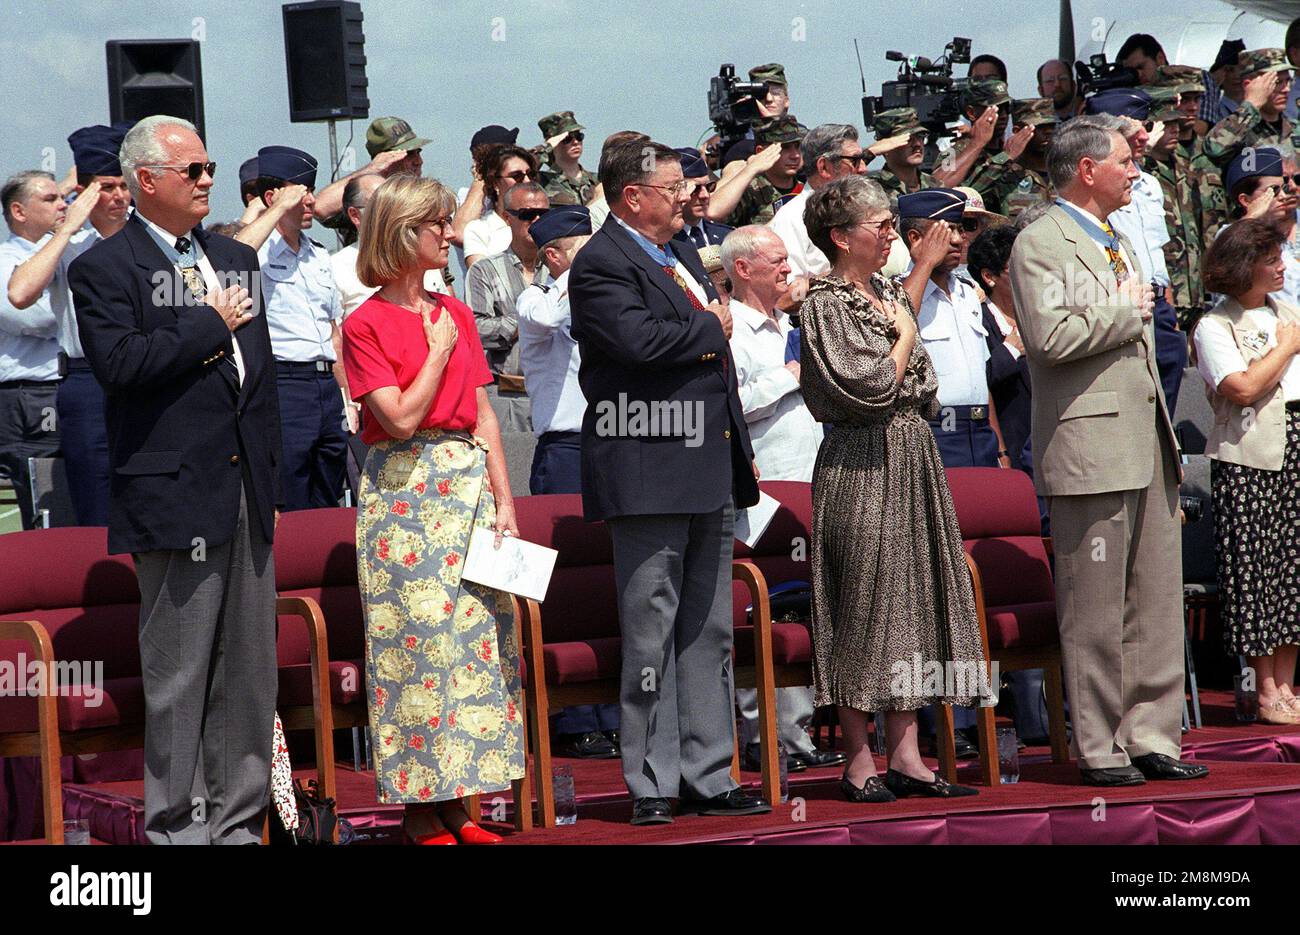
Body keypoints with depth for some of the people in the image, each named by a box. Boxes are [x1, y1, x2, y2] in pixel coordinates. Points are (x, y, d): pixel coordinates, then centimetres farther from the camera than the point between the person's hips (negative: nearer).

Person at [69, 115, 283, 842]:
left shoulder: (236, 260, 18)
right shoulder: (105, 269, -4)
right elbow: (119, 362, -20)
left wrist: (273, 483, 16)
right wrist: (209, 326, -11)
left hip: (247, 494, 7)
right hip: (177, 495, -7)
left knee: (250, 671, 8)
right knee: (179, 675, -4)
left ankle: (238, 822, 16)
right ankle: (177, 826, 3)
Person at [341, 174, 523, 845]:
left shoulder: (456, 314, 13)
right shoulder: (366, 324, -4)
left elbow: (483, 417, 12)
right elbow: (402, 416, -14)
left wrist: (504, 504, 5)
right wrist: (439, 349, -7)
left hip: (467, 488, 6)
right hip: (404, 493, -6)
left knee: (474, 638, 2)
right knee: (416, 643, -6)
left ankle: (454, 803, 8)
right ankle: (420, 813, 0)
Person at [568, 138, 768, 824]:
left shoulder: (681, 256, 19)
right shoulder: (600, 265, -9)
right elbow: (640, 340, -26)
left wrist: (740, 455, 22)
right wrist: (712, 328, -8)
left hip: (710, 469, 9)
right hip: (649, 472, -9)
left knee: (708, 633, 11)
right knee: (651, 634, -5)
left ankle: (708, 778, 16)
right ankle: (652, 786, -1)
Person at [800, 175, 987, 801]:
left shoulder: (889, 293, 14)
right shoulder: (826, 303, -10)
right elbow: (872, 386, -18)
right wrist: (905, 336, -5)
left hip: (911, 461, 8)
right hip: (862, 465, -8)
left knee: (913, 600, 6)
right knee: (864, 603, -5)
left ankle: (905, 755, 8)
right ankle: (859, 764, 0)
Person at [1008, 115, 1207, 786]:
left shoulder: (1113, 243, 22)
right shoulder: (1041, 242, -7)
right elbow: (1050, 336, -22)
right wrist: (1125, 310, -10)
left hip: (1145, 449, 9)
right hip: (1088, 447, -9)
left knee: (1156, 601, 7)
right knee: (1095, 610, -4)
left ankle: (1151, 738, 12)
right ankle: (1100, 749, 2)